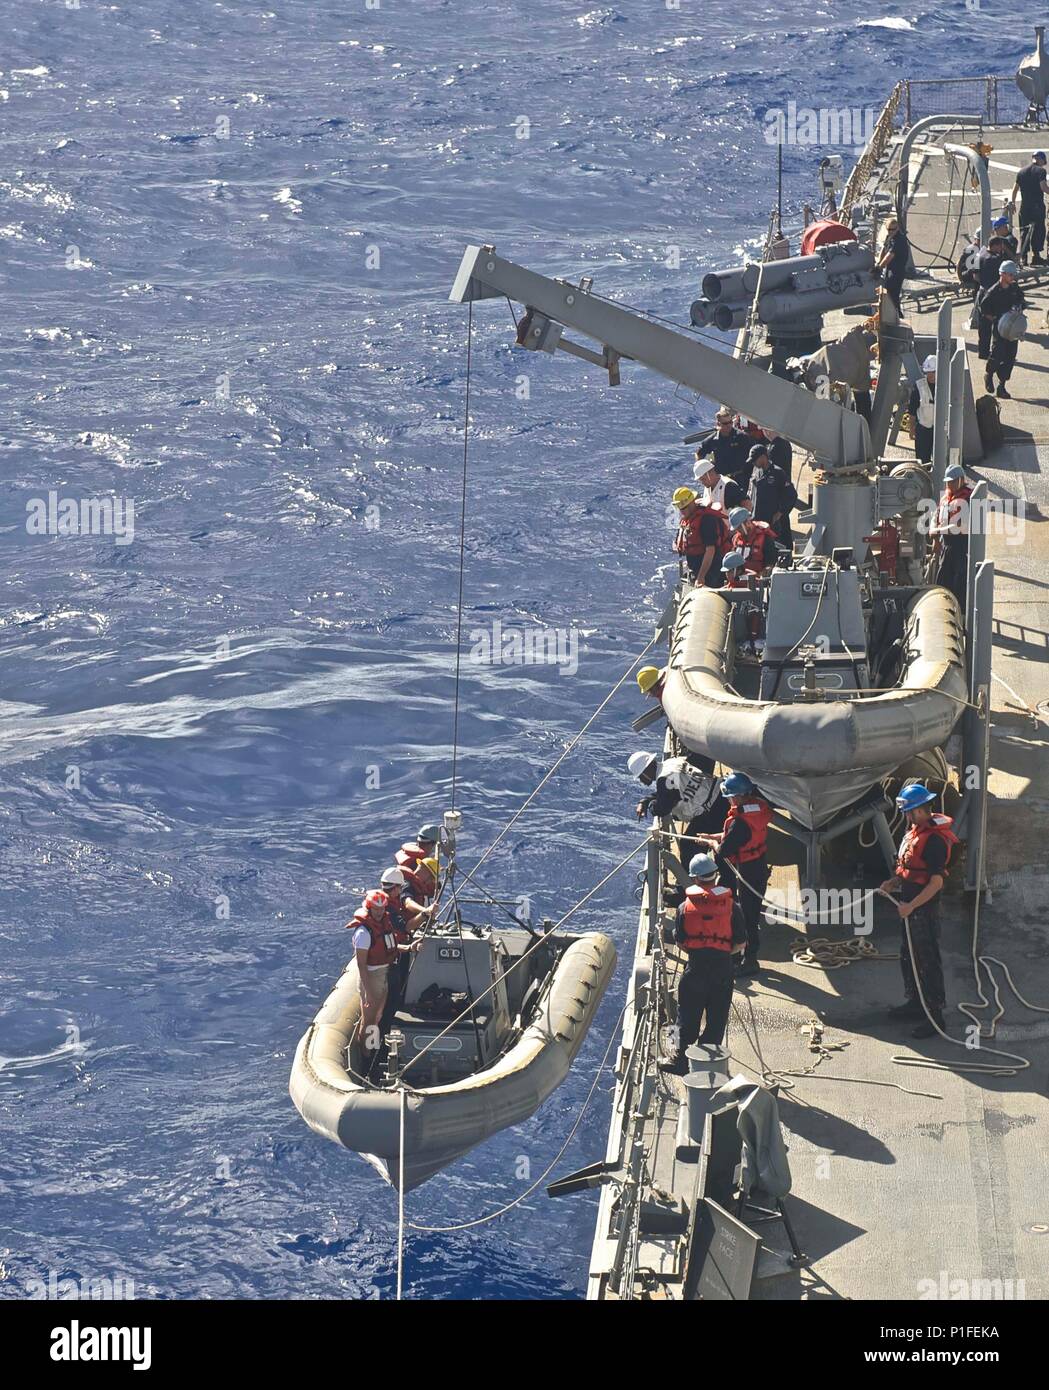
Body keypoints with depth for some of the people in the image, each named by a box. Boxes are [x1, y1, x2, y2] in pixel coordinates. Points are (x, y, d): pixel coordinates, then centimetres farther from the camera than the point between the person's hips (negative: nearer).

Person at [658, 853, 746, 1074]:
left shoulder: (686, 906, -1)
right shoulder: (730, 905, -3)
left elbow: (680, 941, 3)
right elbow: (740, 943, 0)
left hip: (695, 967, 0)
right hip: (722, 967, 0)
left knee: (688, 1016, 10)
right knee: (717, 1018, 9)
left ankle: (680, 1058, 13)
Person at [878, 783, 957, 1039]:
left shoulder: (935, 840, -22)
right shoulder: (914, 831, 9)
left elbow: (936, 882, -24)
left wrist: (911, 906, -25)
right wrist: (894, 882, 5)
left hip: (925, 908, -10)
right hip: (909, 905, 10)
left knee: (928, 961, -5)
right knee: (908, 957, 20)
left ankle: (935, 1015, 0)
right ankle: (915, 1002, 34)